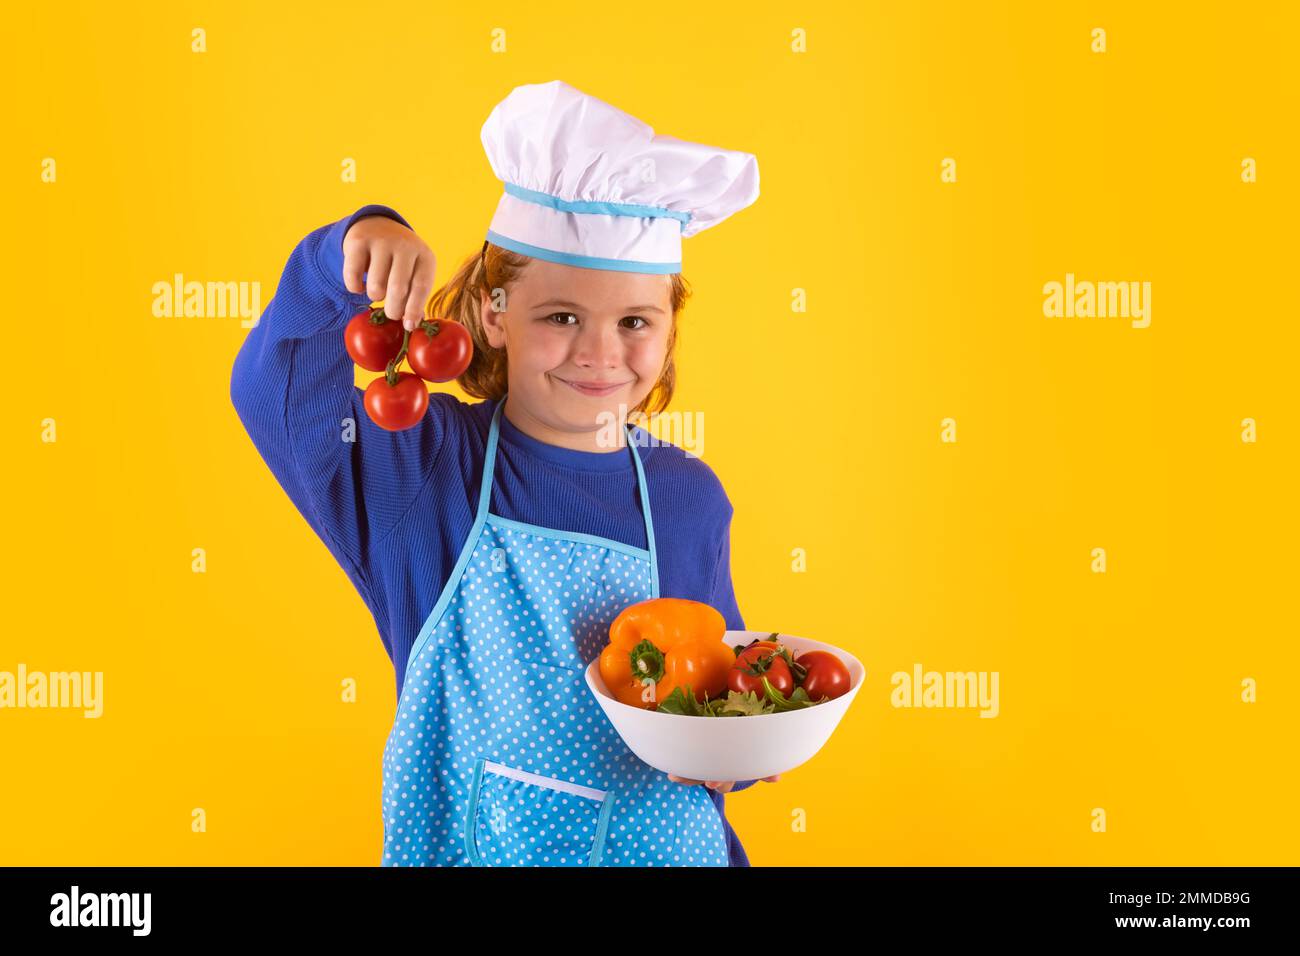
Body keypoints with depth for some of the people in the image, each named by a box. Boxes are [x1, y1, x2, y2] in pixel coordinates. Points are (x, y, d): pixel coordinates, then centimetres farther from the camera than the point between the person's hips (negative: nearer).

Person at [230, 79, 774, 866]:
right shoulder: (422, 464, -12)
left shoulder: (690, 498, -6)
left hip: (666, 846, 1)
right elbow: (282, 395, -24)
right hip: (463, 844, -1)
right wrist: (345, 255, -34)